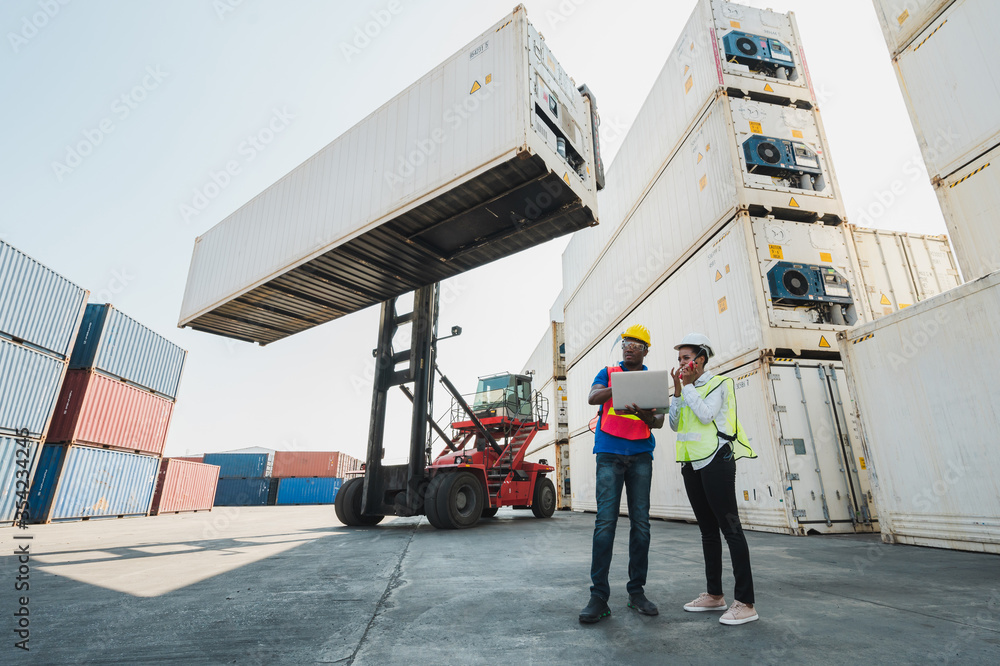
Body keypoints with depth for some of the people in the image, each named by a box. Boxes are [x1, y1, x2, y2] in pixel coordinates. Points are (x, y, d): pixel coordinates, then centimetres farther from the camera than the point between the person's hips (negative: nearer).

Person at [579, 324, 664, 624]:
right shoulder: (608, 373, 10)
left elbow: (658, 421, 2)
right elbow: (592, 398, -9)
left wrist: (646, 415, -21)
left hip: (640, 455, 2)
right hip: (609, 454, -2)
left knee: (641, 522, 3)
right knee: (605, 521, -7)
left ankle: (637, 591, 16)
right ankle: (599, 596, -2)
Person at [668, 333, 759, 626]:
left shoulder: (718, 383, -2)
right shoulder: (687, 389, 17)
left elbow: (706, 415, -18)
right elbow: (675, 424, 8)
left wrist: (689, 386, -11)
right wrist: (678, 391, 2)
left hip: (716, 461, -7)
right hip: (692, 464, 8)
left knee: (730, 527, -7)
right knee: (708, 529, 12)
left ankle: (745, 602, -2)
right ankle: (714, 594, 21)